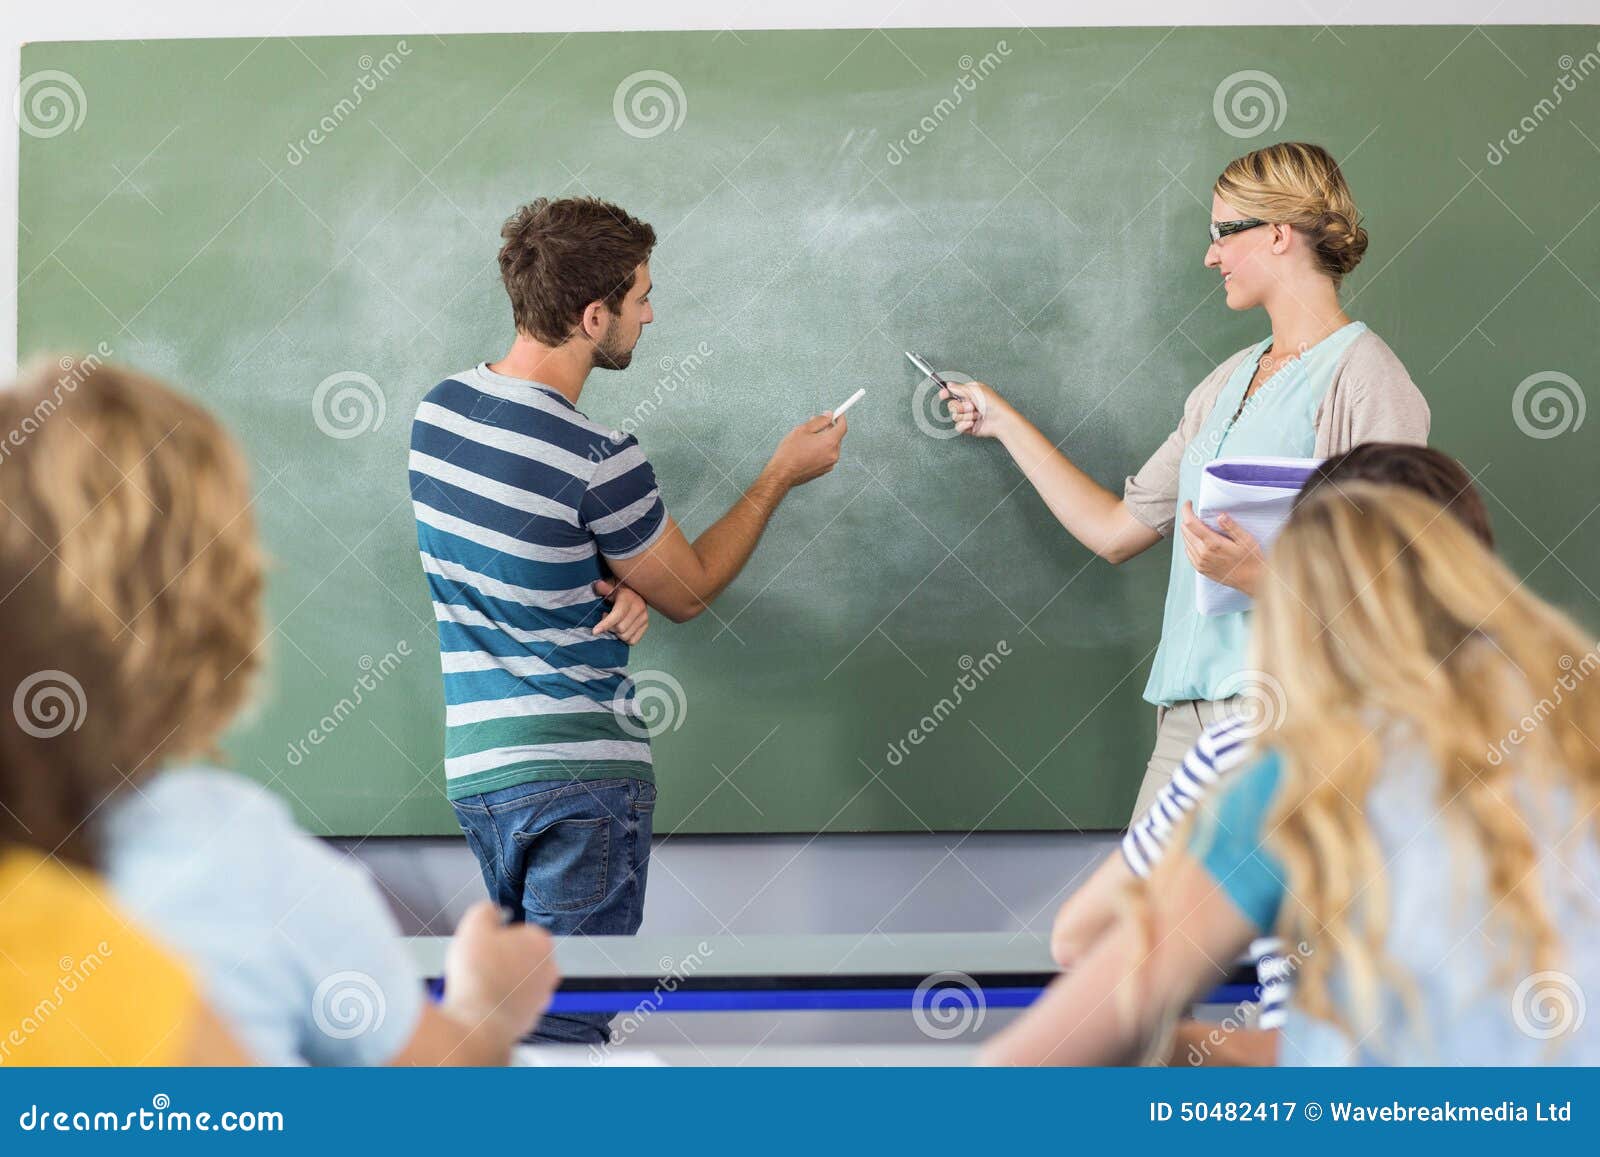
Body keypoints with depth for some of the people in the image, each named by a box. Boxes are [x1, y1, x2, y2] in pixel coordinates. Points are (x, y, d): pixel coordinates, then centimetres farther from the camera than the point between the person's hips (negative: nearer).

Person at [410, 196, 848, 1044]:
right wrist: (781, 476, 9)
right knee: (563, 1030, -4)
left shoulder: (438, 410, 4)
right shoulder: (597, 461, -19)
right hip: (581, 772, -8)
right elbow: (689, 593, -2)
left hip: (477, 764, 8)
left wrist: (612, 582, 0)